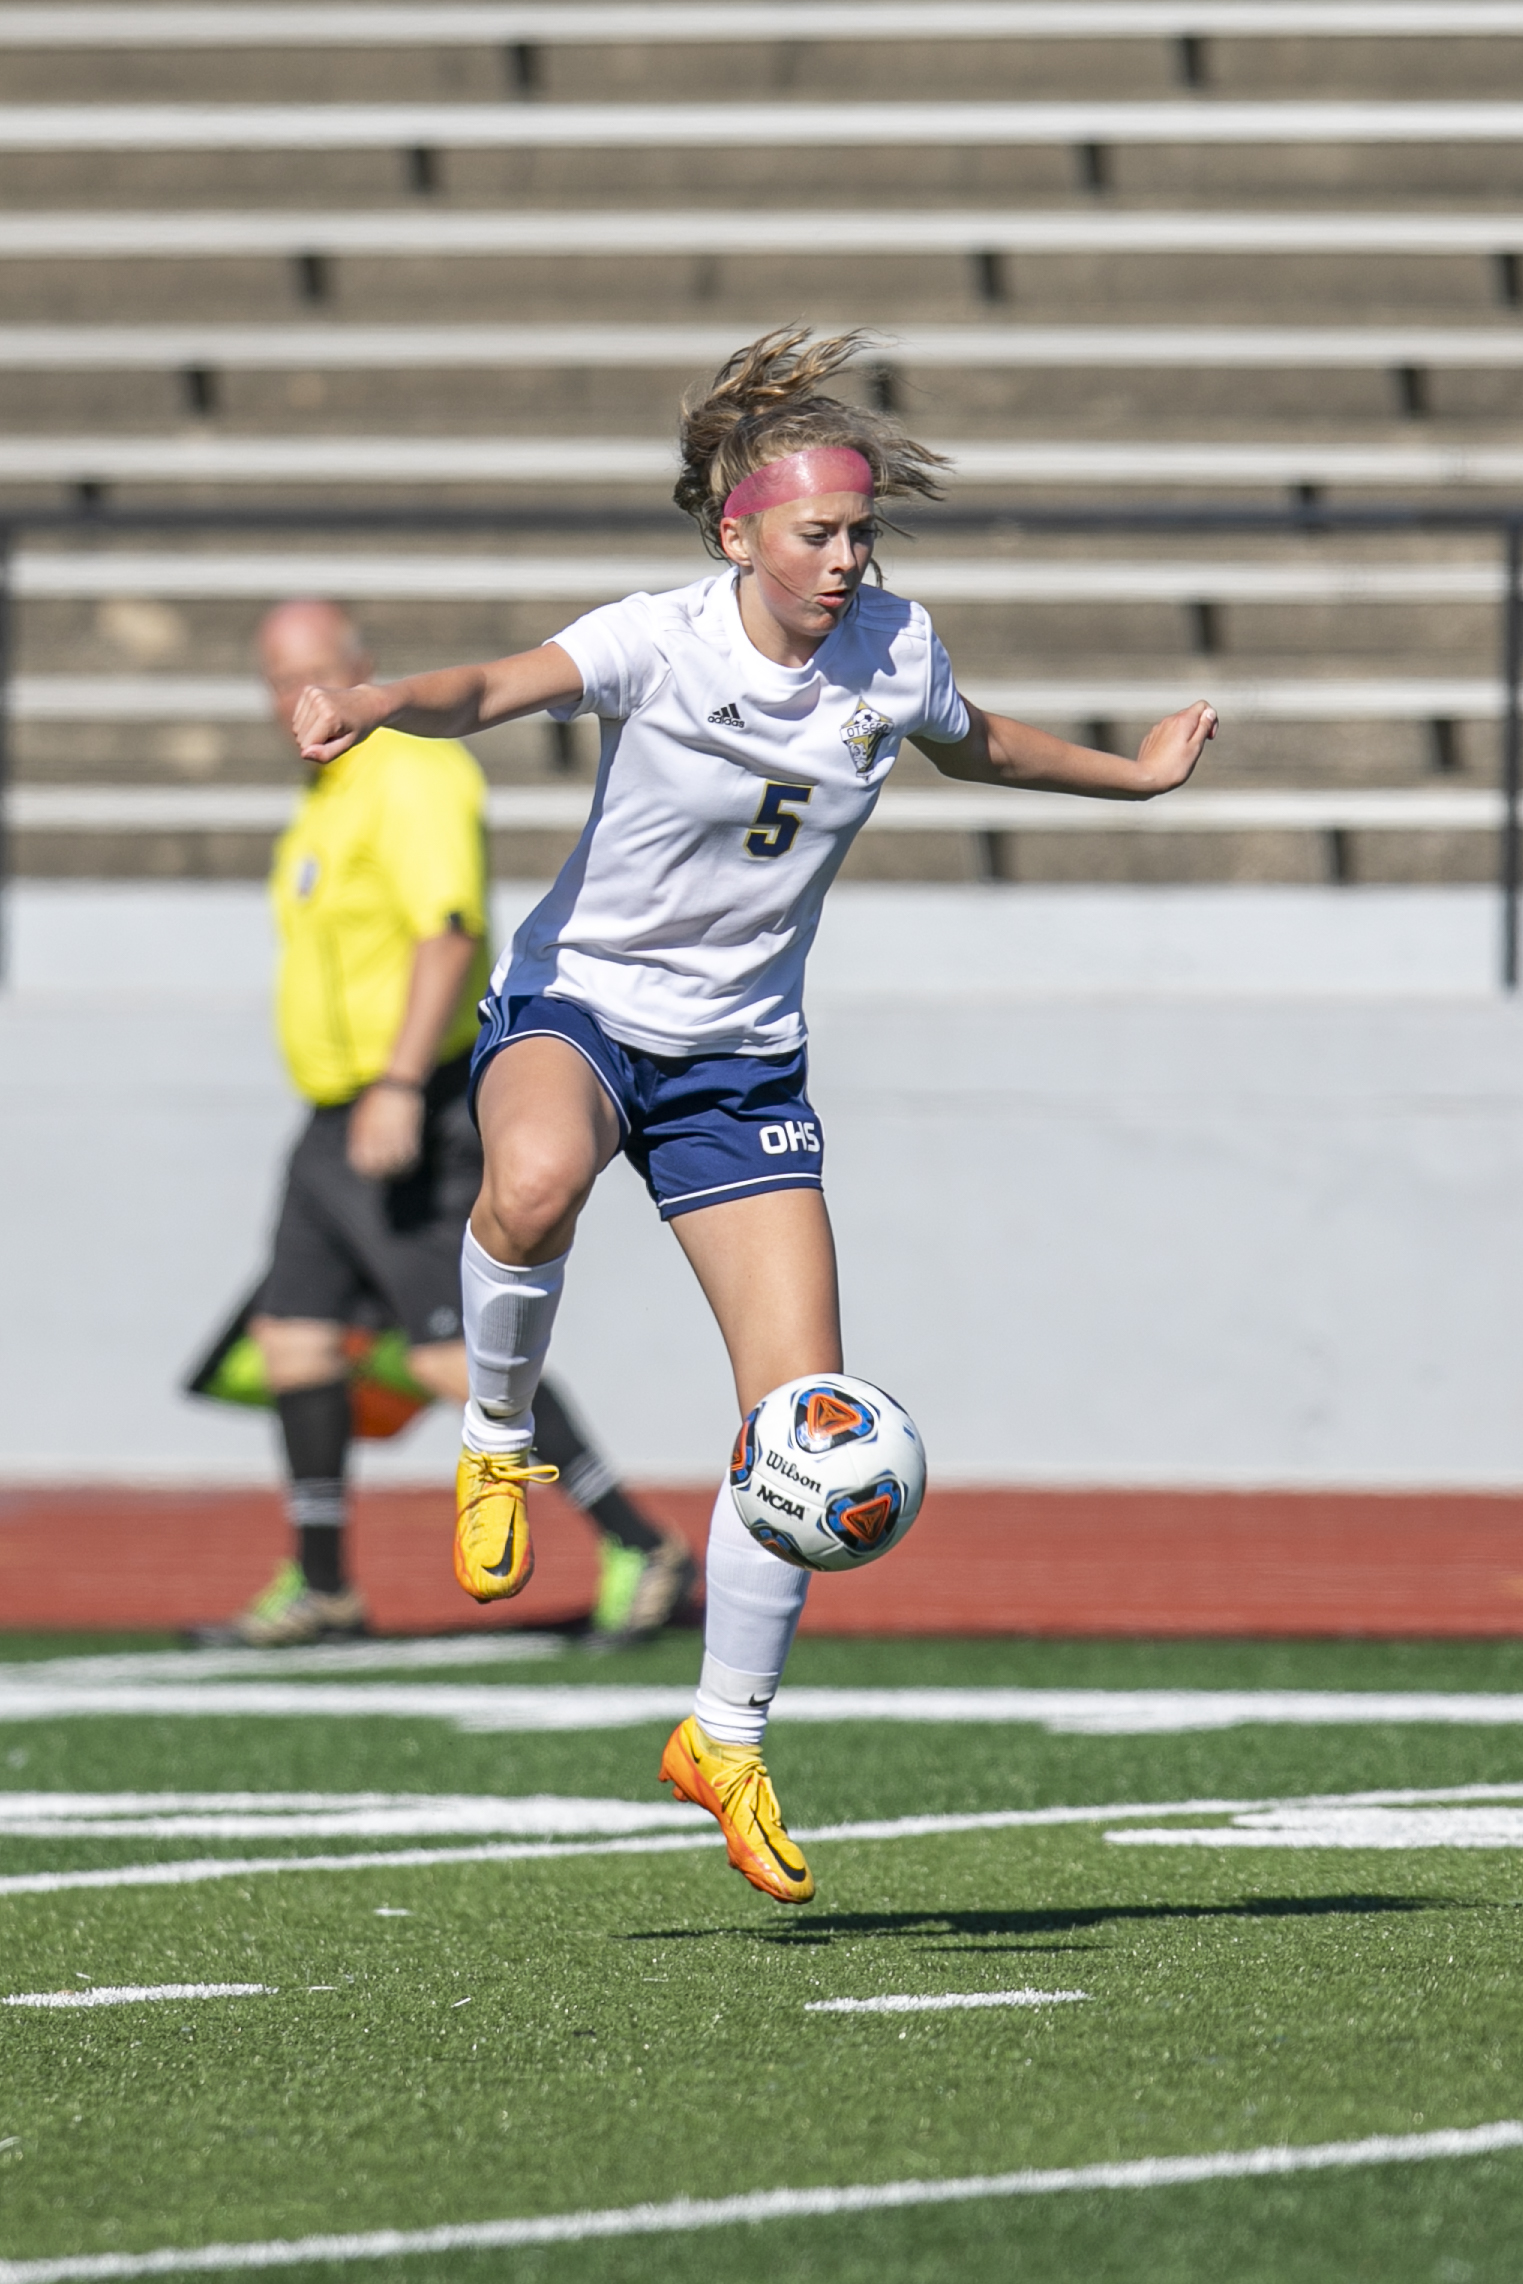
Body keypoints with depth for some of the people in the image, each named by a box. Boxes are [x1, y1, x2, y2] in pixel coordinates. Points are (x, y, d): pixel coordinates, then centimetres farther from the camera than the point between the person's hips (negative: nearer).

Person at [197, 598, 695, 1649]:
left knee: (456, 1355, -15)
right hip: (340, 1126, 10)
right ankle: (320, 1589, 16)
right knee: (295, 1331, 9)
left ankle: (641, 1551, -11)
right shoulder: (333, 795, 18)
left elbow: (450, 932, -26)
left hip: (416, 1117, -10)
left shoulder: (410, 778, -14)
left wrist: (401, 1087, -33)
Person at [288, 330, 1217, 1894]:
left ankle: (727, 1738, 14)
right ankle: (496, 1440, -12)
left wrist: (1131, 774, 31)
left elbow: (975, 746, 22)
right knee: (535, 1182, -42)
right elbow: (496, 690, -36)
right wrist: (372, 706, -56)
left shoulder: (893, 653, -2)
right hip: (578, 1005, -4)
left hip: (742, 1058, 4)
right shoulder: (659, 645, -17)